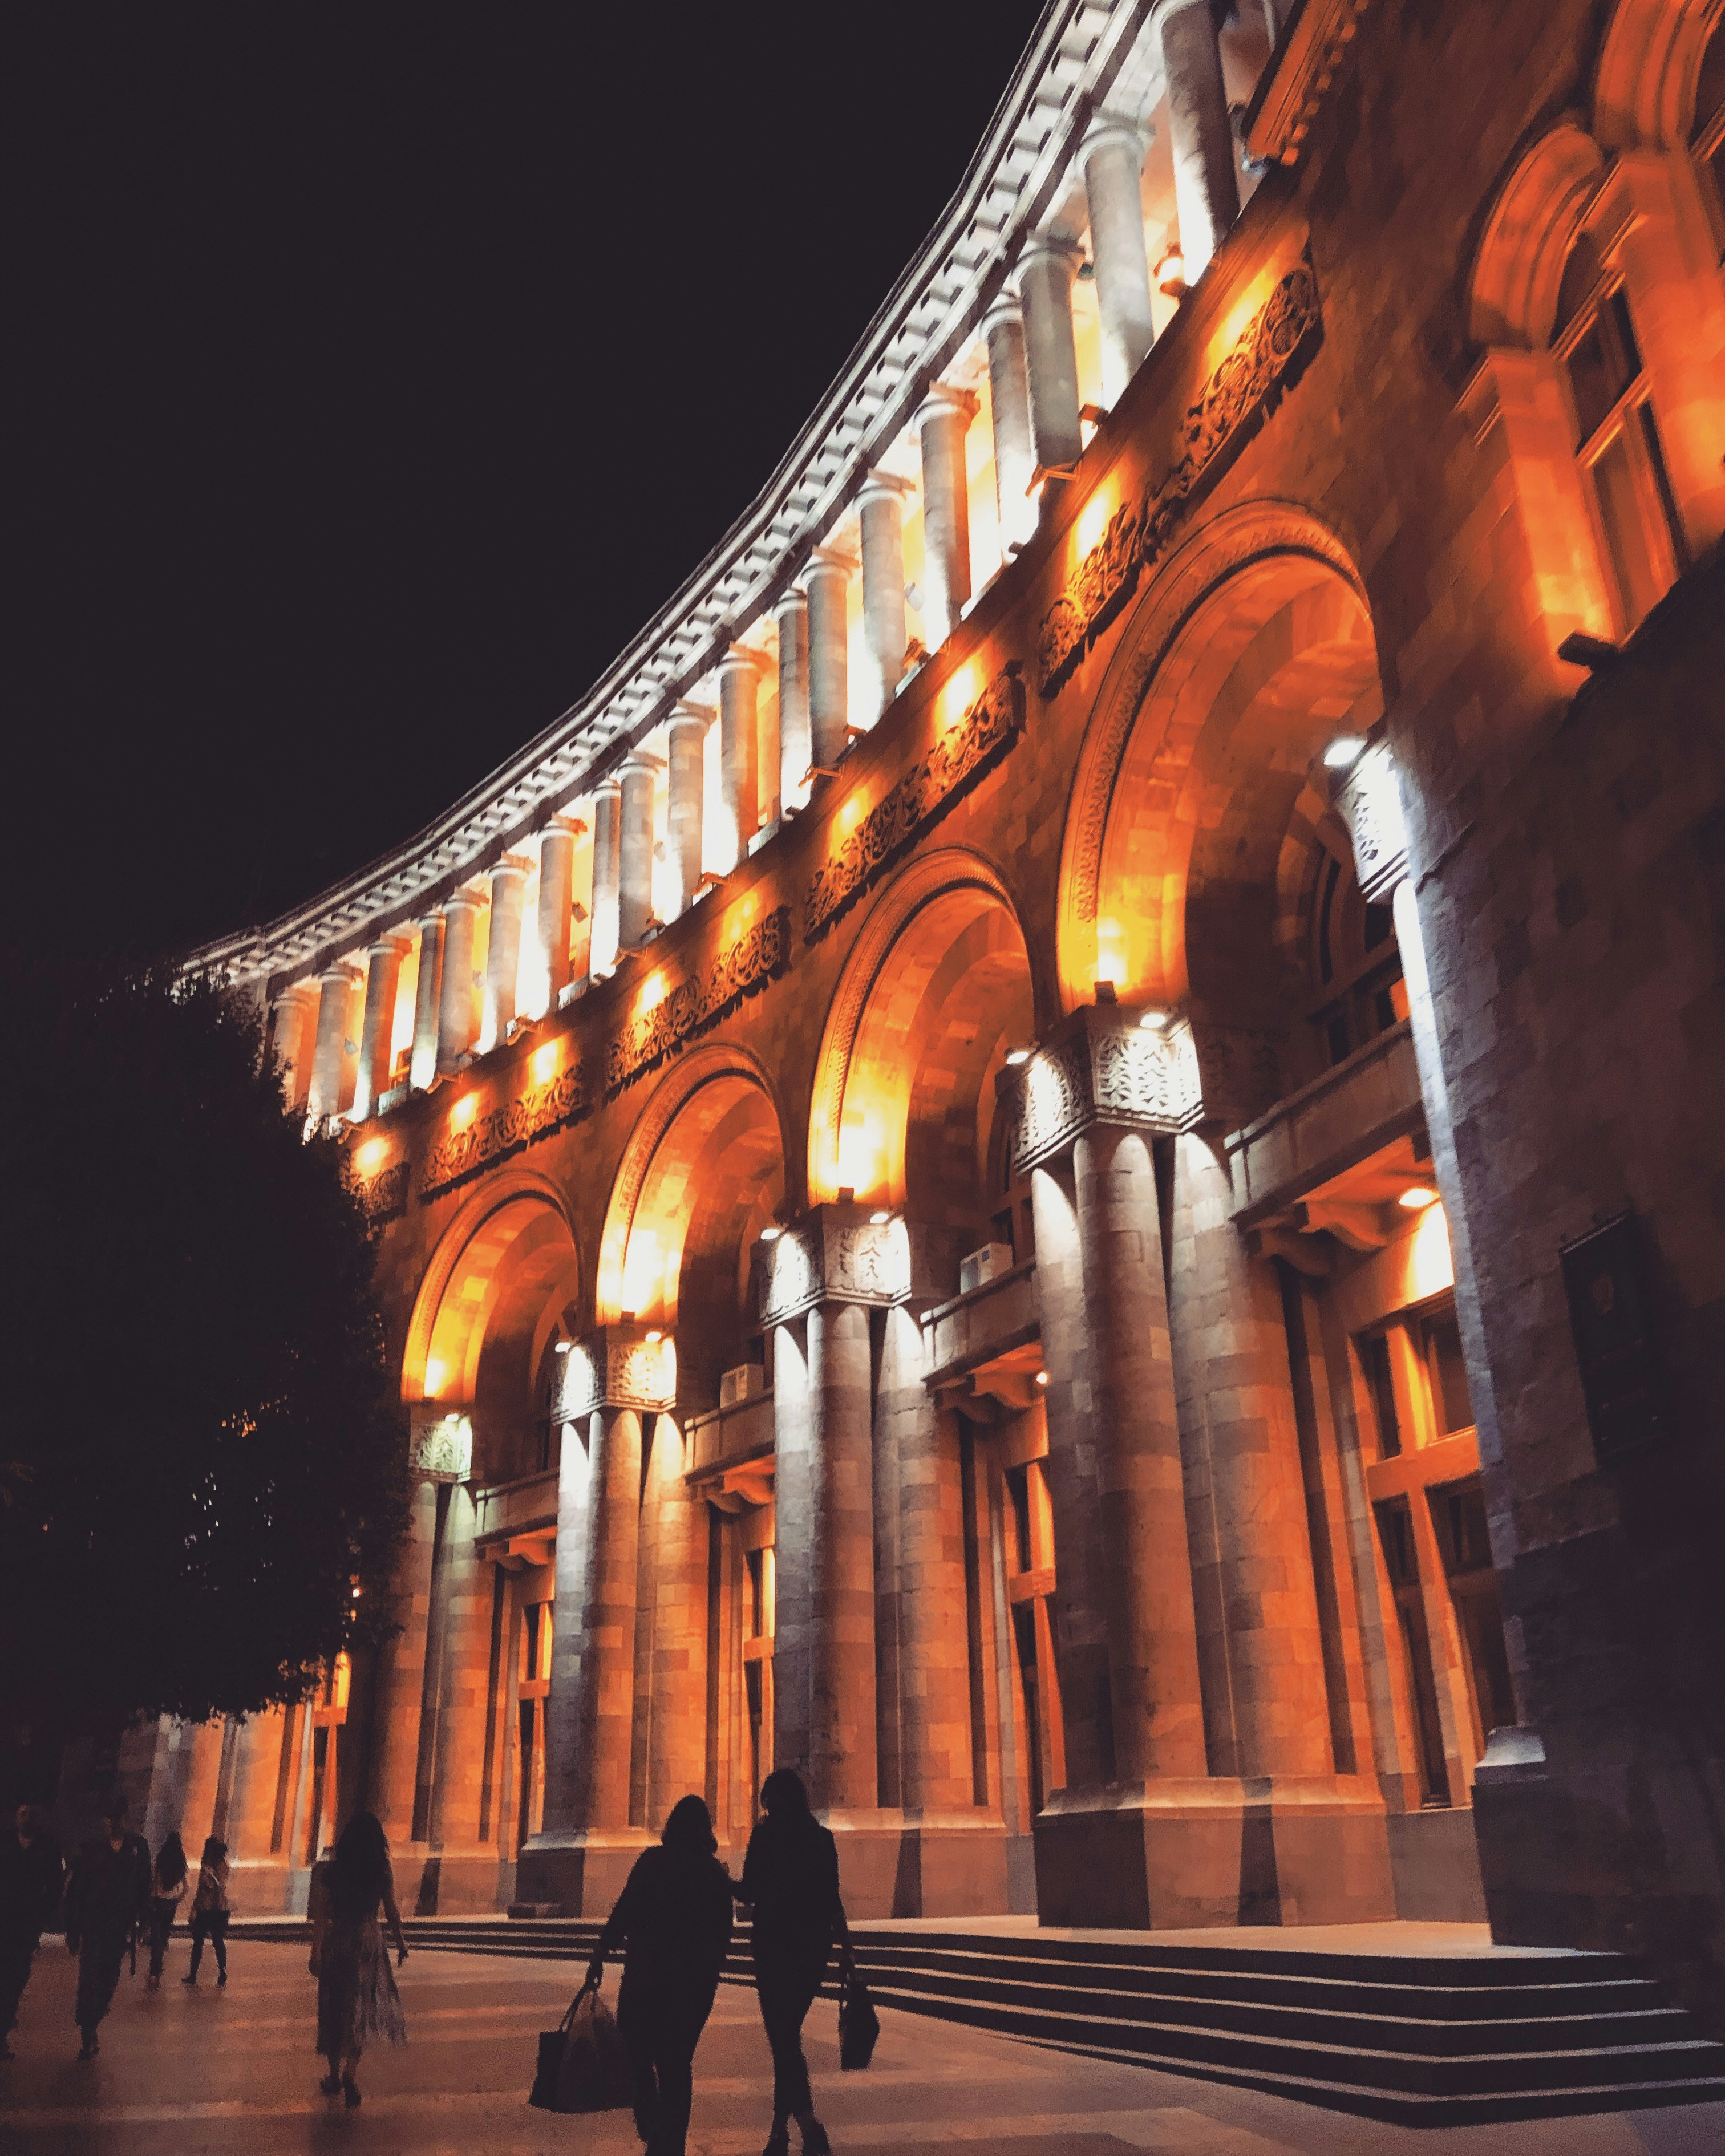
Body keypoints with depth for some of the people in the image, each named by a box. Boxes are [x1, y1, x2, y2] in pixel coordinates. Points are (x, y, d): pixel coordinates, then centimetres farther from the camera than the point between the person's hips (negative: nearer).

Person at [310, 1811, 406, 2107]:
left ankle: (335, 2074, 24)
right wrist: (401, 1941, 17)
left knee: (335, 2008, 15)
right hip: (369, 1942, 0)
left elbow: (320, 1915, -9)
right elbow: (392, 1911, 3)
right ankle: (349, 2071, -11)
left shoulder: (330, 1872, -6)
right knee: (363, 2008, 7)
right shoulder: (383, 1872, -4)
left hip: (337, 1941, 0)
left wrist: (316, 1951, -6)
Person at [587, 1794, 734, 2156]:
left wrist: (599, 1957, -8)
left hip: (647, 1973, -4)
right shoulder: (717, 1873, 6)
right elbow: (724, 1932, 11)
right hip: (698, 1978, 4)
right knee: (677, 2060, 12)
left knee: (636, 2048, 12)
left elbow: (625, 1911, -13)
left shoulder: (654, 1861, -6)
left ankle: (652, 2124, -4)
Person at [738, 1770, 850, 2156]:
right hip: (815, 1943, 5)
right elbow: (832, 1899, 4)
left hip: (775, 1943, -5)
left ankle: (809, 2122, -18)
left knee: (782, 2036, -2)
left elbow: (749, 1892, -7)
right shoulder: (822, 1838, 4)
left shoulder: (766, 1834, -8)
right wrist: (846, 1949, 10)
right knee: (789, 2031, 18)